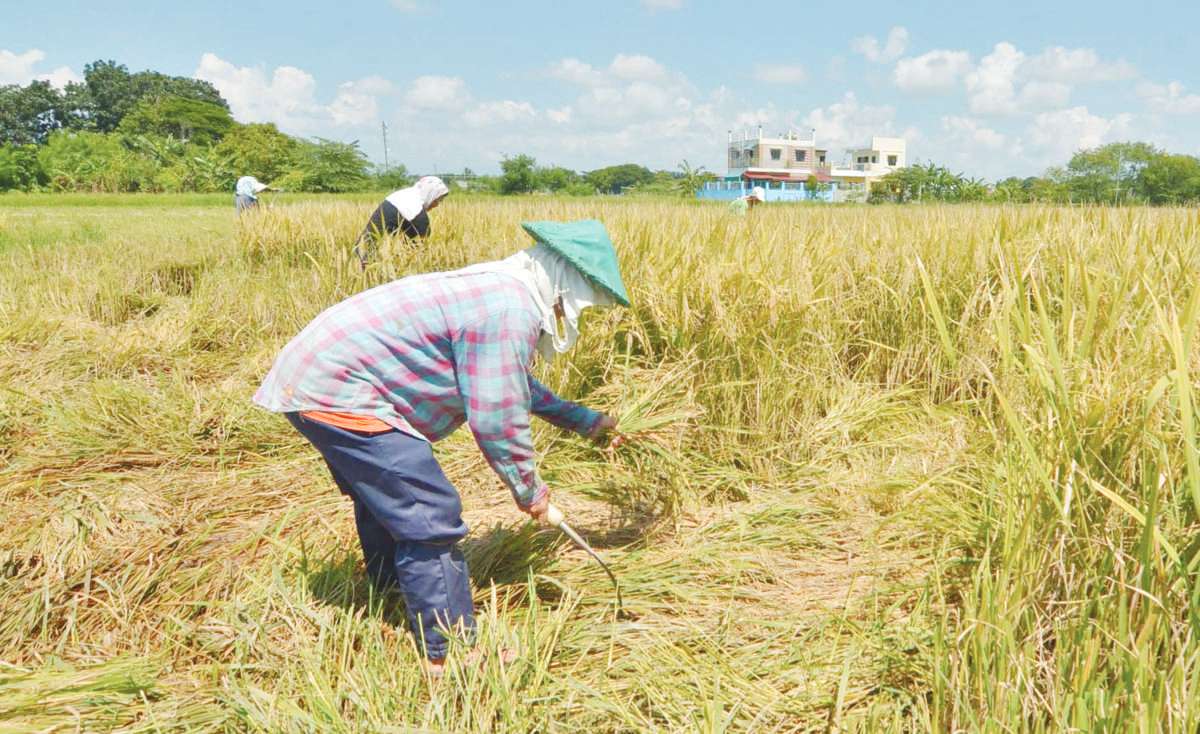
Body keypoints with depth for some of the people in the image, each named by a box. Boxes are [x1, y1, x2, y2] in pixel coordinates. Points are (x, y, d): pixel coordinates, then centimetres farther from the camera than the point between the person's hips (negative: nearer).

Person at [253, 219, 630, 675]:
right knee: (431, 518, -8)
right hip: (336, 394, -11)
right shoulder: (512, 312, -20)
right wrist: (528, 490, -2)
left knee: (386, 502, 28)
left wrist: (585, 421, 31)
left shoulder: (498, 290, 12)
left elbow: (514, 385, 27)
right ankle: (446, 657, 4)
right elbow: (496, 420, -18)